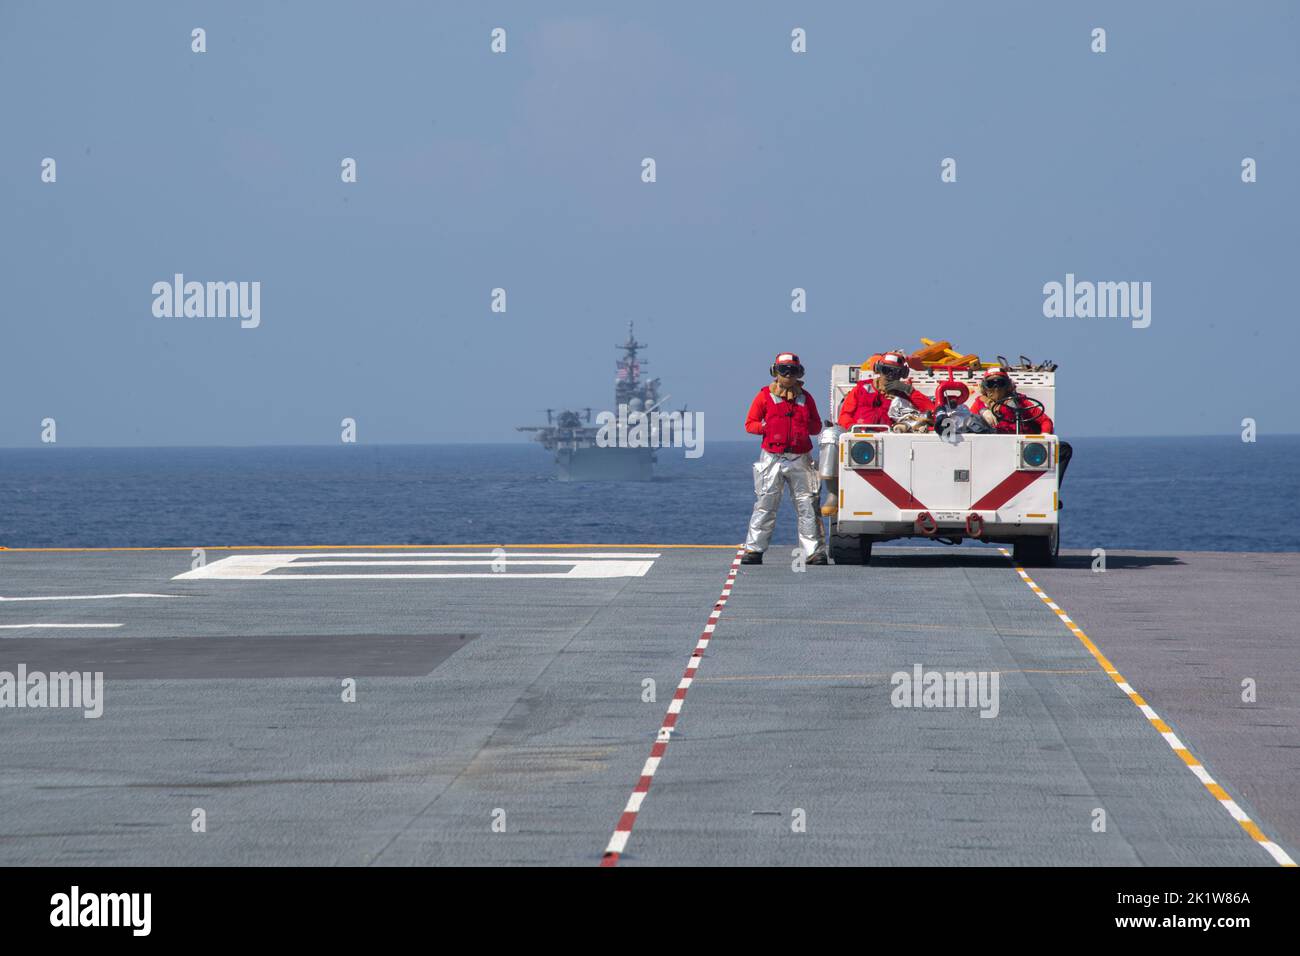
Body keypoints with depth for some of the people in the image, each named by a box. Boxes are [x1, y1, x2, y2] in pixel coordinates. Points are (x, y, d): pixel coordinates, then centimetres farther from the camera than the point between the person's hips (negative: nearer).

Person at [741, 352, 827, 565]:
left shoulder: (805, 397, 13)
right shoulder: (765, 395, 5)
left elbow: (817, 426, 17)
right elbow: (750, 424, 5)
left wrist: (803, 427, -3)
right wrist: (767, 427, -11)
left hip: (800, 459, 2)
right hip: (772, 458, -2)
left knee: (807, 505, 0)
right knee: (765, 505, -3)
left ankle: (814, 551, 3)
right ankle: (754, 549, 3)